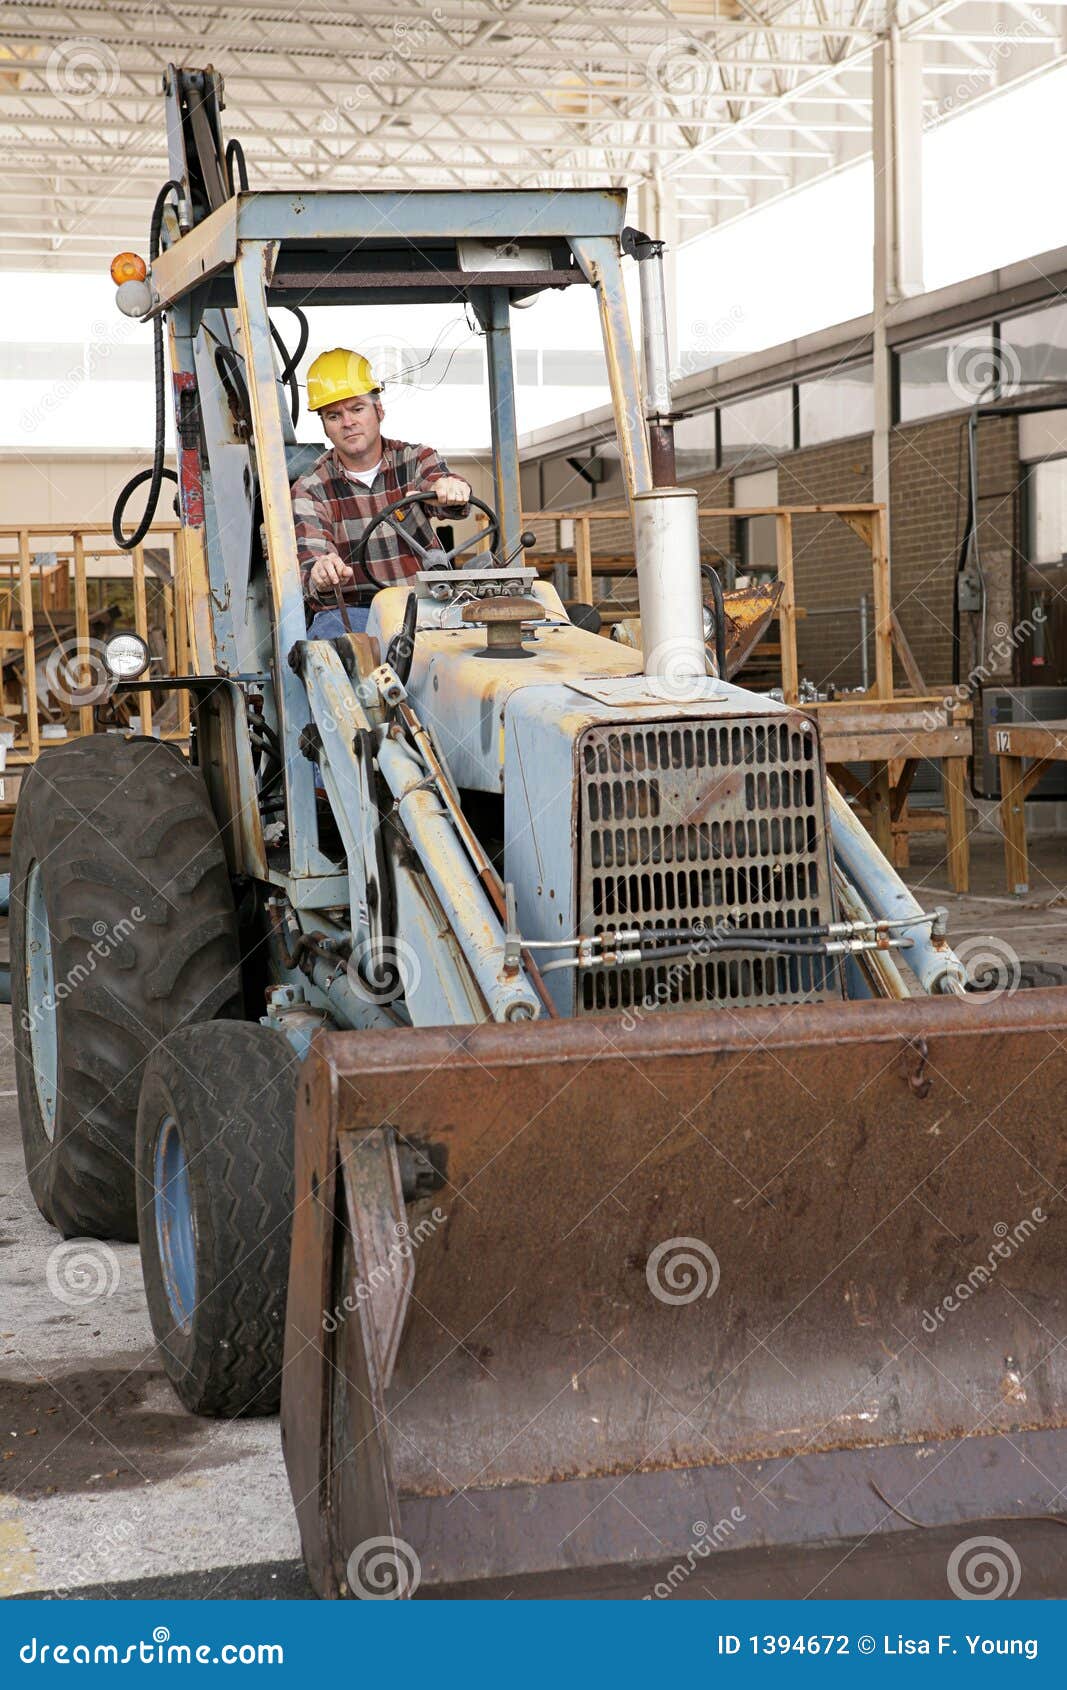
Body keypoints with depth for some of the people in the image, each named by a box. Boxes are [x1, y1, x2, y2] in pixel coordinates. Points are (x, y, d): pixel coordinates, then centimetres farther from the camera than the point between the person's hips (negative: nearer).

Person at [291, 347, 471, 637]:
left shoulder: (416, 460, 9)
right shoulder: (310, 490, 5)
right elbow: (310, 556, -11)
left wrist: (449, 487, -41)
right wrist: (321, 577, -39)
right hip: (349, 611, -1)